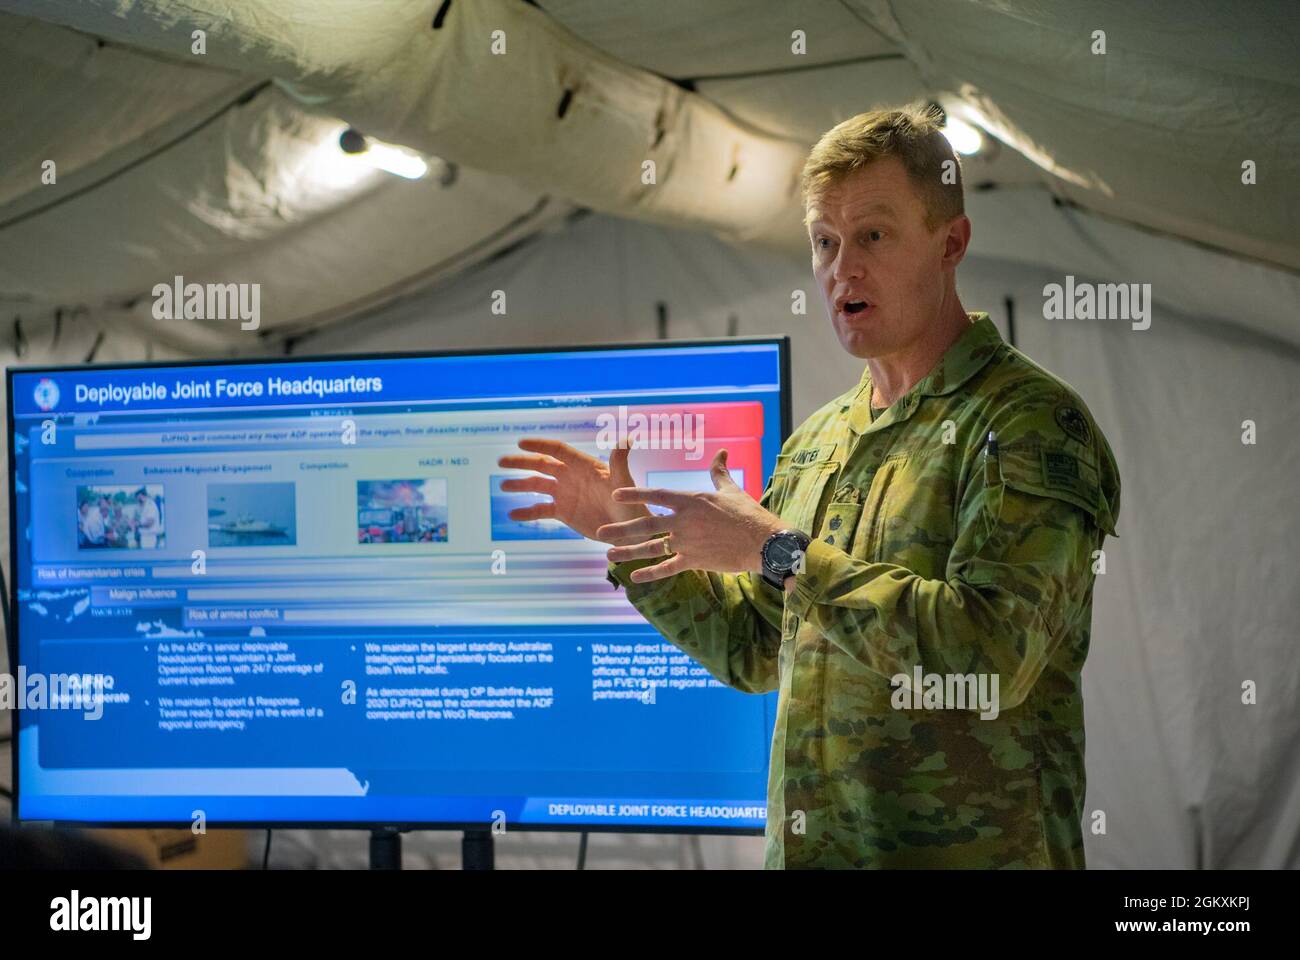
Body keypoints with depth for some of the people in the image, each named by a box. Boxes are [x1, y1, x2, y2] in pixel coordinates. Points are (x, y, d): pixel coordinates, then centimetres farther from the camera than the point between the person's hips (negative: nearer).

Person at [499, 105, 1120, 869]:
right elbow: (751, 648, 15)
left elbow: (991, 656, -24)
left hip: (968, 850, -6)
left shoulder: (1031, 421, -12)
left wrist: (782, 550, -21)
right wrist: (628, 536, 5)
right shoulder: (819, 440, 11)